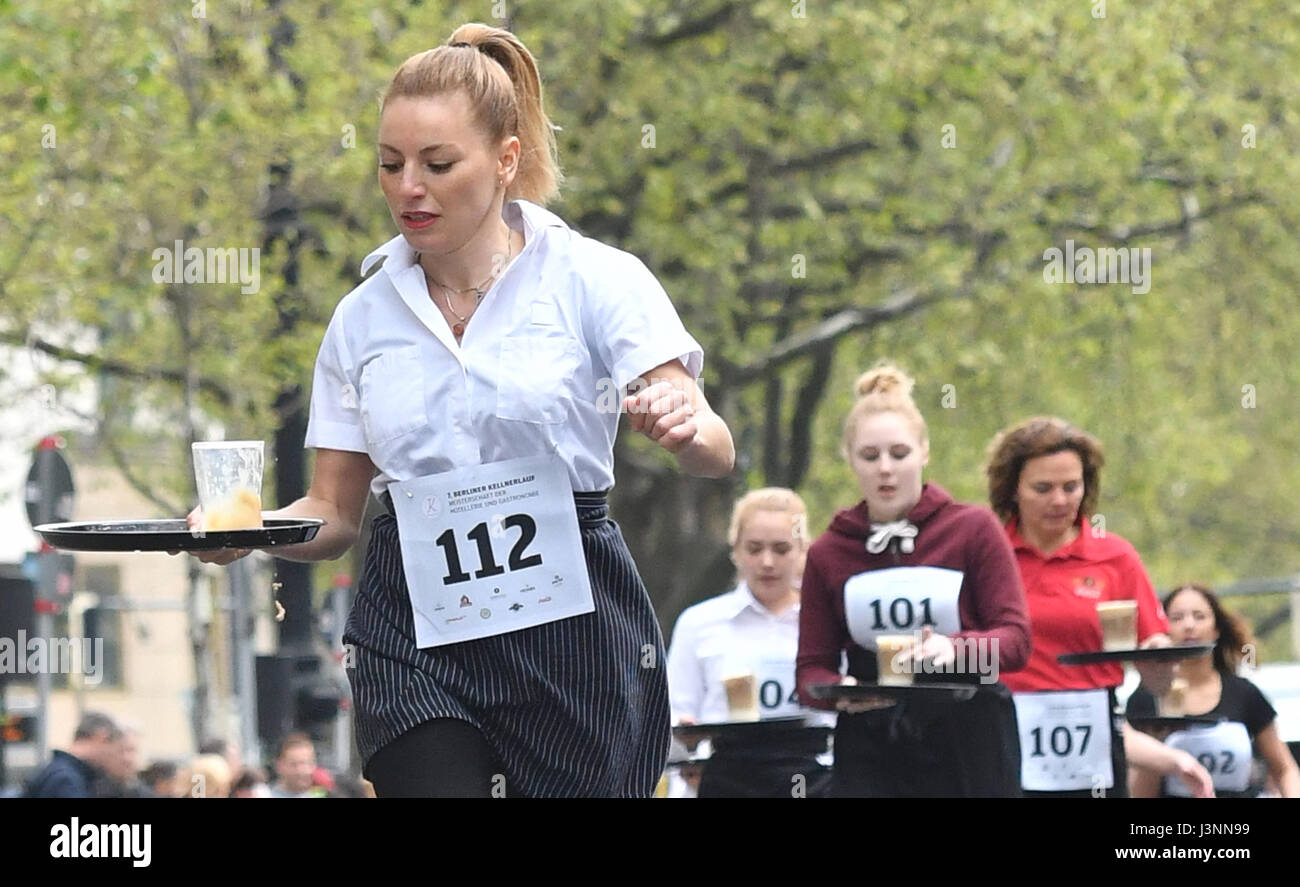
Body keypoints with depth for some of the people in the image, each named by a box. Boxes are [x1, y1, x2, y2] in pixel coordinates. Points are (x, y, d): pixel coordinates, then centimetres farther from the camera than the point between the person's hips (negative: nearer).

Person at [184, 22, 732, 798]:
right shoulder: (363, 317, 10)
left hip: (571, 624, -2)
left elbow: (715, 457, -10)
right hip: (416, 642, 2)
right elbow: (334, 514, 13)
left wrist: (686, 427, -34)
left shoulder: (595, 280, -2)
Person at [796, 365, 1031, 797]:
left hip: (968, 751, -1)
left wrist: (955, 648, -27)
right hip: (870, 751, 1)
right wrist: (839, 691, -17)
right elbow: (812, 667, 8)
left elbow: (1016, 636, -6)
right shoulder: (827, 554, 7)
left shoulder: (973, 529, 2)